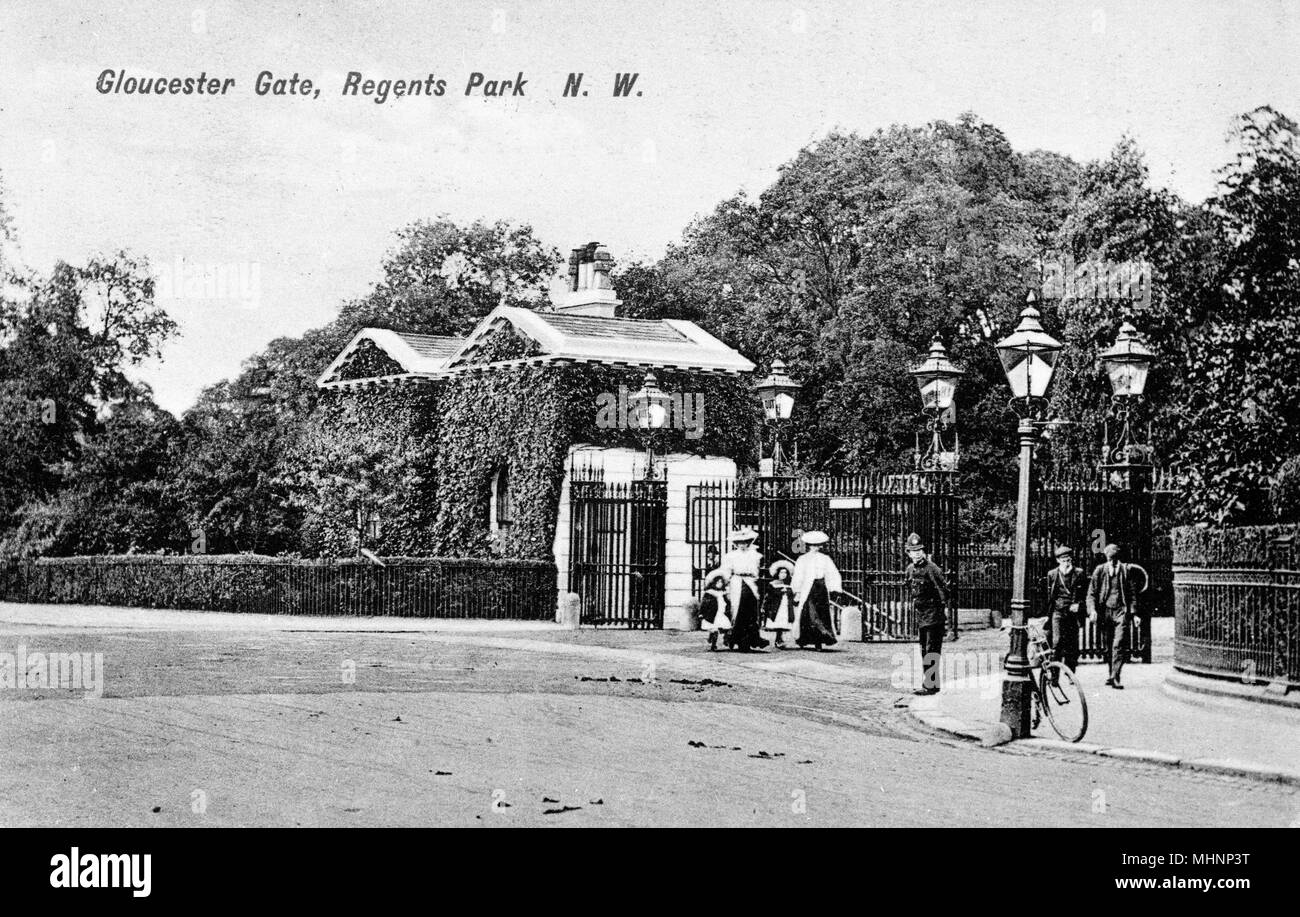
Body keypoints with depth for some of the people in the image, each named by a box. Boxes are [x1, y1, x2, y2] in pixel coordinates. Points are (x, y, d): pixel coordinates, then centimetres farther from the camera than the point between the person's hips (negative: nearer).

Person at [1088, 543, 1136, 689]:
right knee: (1107, 647, 9)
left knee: (1119, 645, -13)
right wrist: (1092, 610, -8)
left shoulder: (1125, 570, 5)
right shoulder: (1099, 570, 5)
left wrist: (1133, 612, 1)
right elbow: (1092, 593, 5)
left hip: (1121, 611, -2)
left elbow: (1132, 592, 9)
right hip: (1104, 610, 2)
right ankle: (1111, 673, 25)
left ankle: (1115, 678, -14)